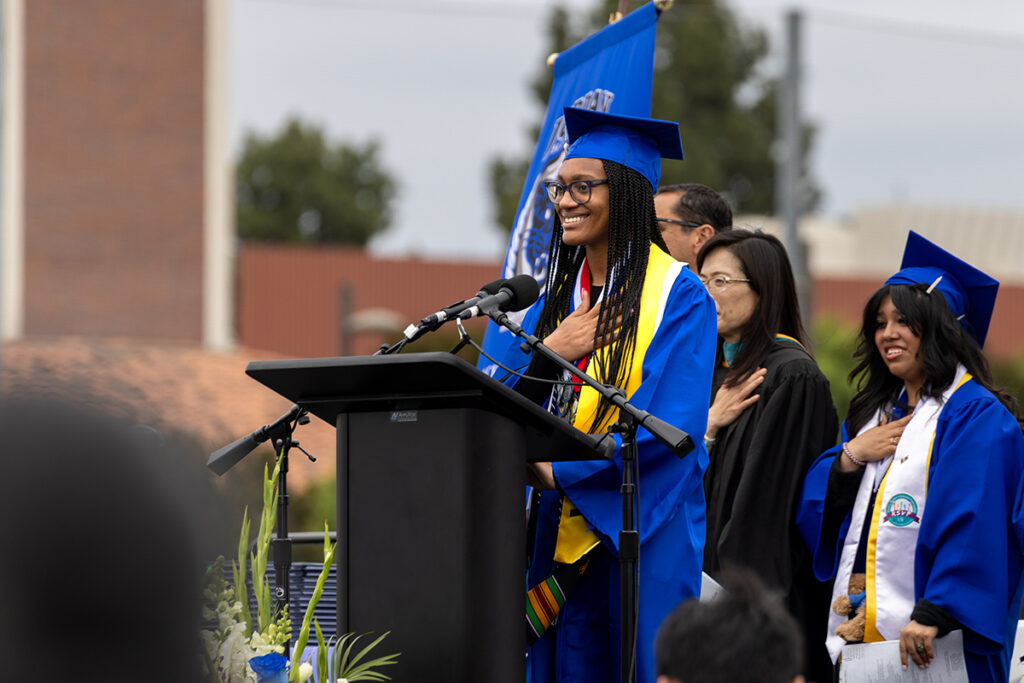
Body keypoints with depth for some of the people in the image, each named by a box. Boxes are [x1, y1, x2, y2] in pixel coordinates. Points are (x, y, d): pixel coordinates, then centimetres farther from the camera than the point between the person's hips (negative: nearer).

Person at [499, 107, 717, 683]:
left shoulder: (679, 296, -5)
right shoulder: (556, 300, 16)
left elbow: (670, 425, -16)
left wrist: (559, 471, -16)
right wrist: (547, 354, -9)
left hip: (644, 535, -6)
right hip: (565, 537, 6)